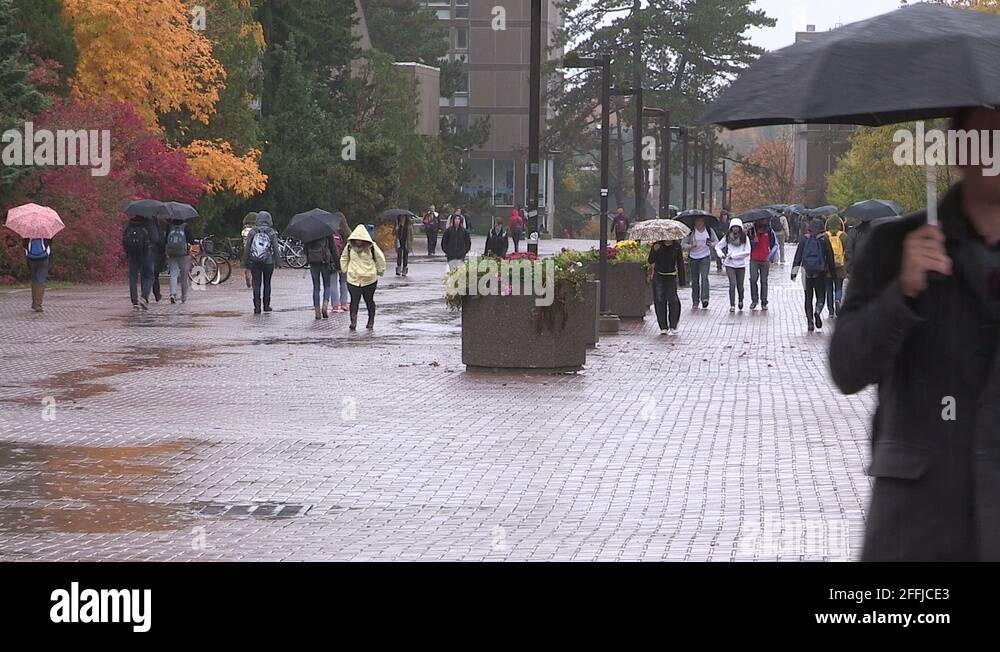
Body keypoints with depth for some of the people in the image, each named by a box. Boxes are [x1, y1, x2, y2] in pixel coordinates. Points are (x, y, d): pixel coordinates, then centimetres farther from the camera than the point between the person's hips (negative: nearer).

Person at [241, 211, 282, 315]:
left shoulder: (253, 232, 0)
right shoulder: (271, 233, -3)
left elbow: (247, 248, 2)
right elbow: (275, 249, -3)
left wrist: (245, 262, 9)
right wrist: (278, 262, 5)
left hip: (254, 263, 0)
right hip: (268, 262, 0)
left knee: (256, 284, 1)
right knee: (267, 284, 14)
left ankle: (257, 307, -6)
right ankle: (266, 306, 19)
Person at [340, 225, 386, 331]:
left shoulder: (371, 247, -6)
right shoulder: (349, 246, -1)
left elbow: (380, 259, 6)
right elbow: (344, 258, 17)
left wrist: (379, 271, 9)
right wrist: (345, 270, 11)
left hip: (369, 279, 0)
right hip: (353, 279, 0)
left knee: (369, 300, 12)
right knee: (354, 300, -10)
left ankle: (371, 321, 25)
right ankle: (353, 321, -15)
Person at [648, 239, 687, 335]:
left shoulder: (676, 245, -5)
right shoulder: (657, 245, -5)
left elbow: (680, 263, 2)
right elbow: (650, 261, -6)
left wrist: (681, 280, 0)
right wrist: (654, 250, -25)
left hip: (671, 276, -1)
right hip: (658, 275, 1)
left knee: (672, 300, -12)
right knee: (660, 301, -2)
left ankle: (673, 326, 1)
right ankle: (663, 327, 6)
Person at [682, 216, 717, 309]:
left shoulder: (709, 230, 3)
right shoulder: (691, 232, -2)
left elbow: (716, 241, 13)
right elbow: (683, 244, -2)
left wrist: (712, 244, -9)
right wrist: (691, 246, -21)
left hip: (705, 257, -1)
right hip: (693, 258, 1)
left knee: (704, 277, -18)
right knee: (695, 280, 6)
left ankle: (705, 298, -26)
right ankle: (695, 302, 14)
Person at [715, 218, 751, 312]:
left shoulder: (744, 237, -2)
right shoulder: (727, 237, 2)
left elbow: (747, 252, -7)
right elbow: (718, 247, 11)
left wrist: (733, 255, -12)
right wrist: (721, 255, -8)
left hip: (741, 264, 0)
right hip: (730, 264, 0)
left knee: (740, 285, 7)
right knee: (732, 284, -12)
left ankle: (741, 300, 37)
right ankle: (732, 305, -7)